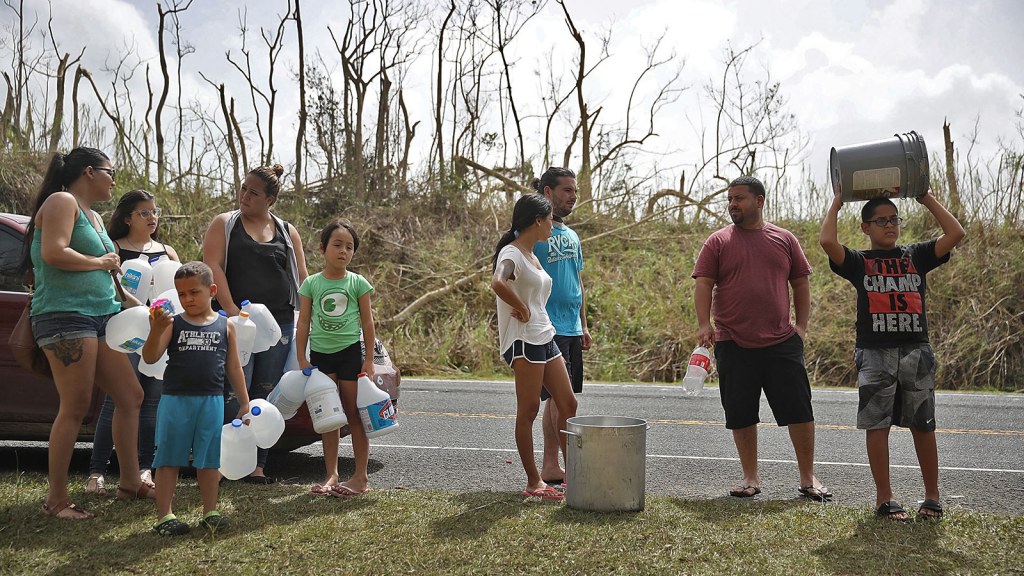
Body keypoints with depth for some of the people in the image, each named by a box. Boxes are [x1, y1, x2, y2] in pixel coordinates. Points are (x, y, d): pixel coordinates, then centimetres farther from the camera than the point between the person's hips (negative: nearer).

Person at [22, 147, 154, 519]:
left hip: (99, 318, 10)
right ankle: (57, 498, -2)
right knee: (75, 407, -11)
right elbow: (53, 252, -21)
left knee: (130, 396, 9)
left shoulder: (94, 217, 23)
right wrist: (101, 262, -8)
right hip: (65, 316, -10)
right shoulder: (62, 202, -5)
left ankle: (129, 482, 18)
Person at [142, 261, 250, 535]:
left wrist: (244, 403, 11)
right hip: (175, 400, -1)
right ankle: (164, 515, 8)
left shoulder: (225, 326, 7)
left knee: (210, 460, 8)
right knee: (169, 459, 2)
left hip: (212, 401, 1)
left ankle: (210, 513, 19)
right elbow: (150, 357, -8)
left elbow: (233, 367, 12)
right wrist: (156, 331, -26)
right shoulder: (173, 323, 1)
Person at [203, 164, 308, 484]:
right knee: (235, 394, -11)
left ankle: (257, 466, 8)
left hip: (279, 325, 3)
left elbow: (302, 278, 16)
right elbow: (212, 267, -5)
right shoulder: (224, 224, 7)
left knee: (265, 396, 4)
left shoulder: (288, 232, 16)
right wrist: (231, 310, -16)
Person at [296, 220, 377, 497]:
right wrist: (302, 360, 0)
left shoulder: (358, 283, 0)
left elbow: (367, 323, 3)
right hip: (320, 354, 2)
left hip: (349, 352, -2)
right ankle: (331, 475, 12)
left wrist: (369, 360, -1)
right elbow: (303, 324, 4)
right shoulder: (311, 284, 2)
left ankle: (360, 477, 6)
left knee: (354, 415, 1)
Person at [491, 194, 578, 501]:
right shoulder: (512, 252, -13)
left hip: (545, 338, 10)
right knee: (528, 409, -3)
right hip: (524, 340, -10)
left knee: (568, 404, 9)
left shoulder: (532, 256, 17)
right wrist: (523, 309, -21)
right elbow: (498, 283, -34)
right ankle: (533, 482, 4)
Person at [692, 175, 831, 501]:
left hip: (782, 342, 1)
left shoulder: (784, 239, 9)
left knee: (799, 411, 2)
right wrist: (704, 323, -14)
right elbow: (703, 284, -1)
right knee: (741, 415, 5)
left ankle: (808, 478, 14)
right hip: (733, 344, 0)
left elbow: (800, 283, 13)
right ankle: (750, 478, 19)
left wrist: (801, 325, 4)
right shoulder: (718, 242, 5)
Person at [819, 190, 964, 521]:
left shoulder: (916, 256, 12)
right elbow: (827, 241, -12)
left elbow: (955, 234, 2)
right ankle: (884, 498, 7)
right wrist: (837, 203, 0)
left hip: (916, 350, 2)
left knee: (923, 425, 5)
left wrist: (927, 199, 6)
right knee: (877, 424, -1)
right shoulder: (859, 262, 6)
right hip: (875, 353, -2)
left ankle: (932, 497, 16)